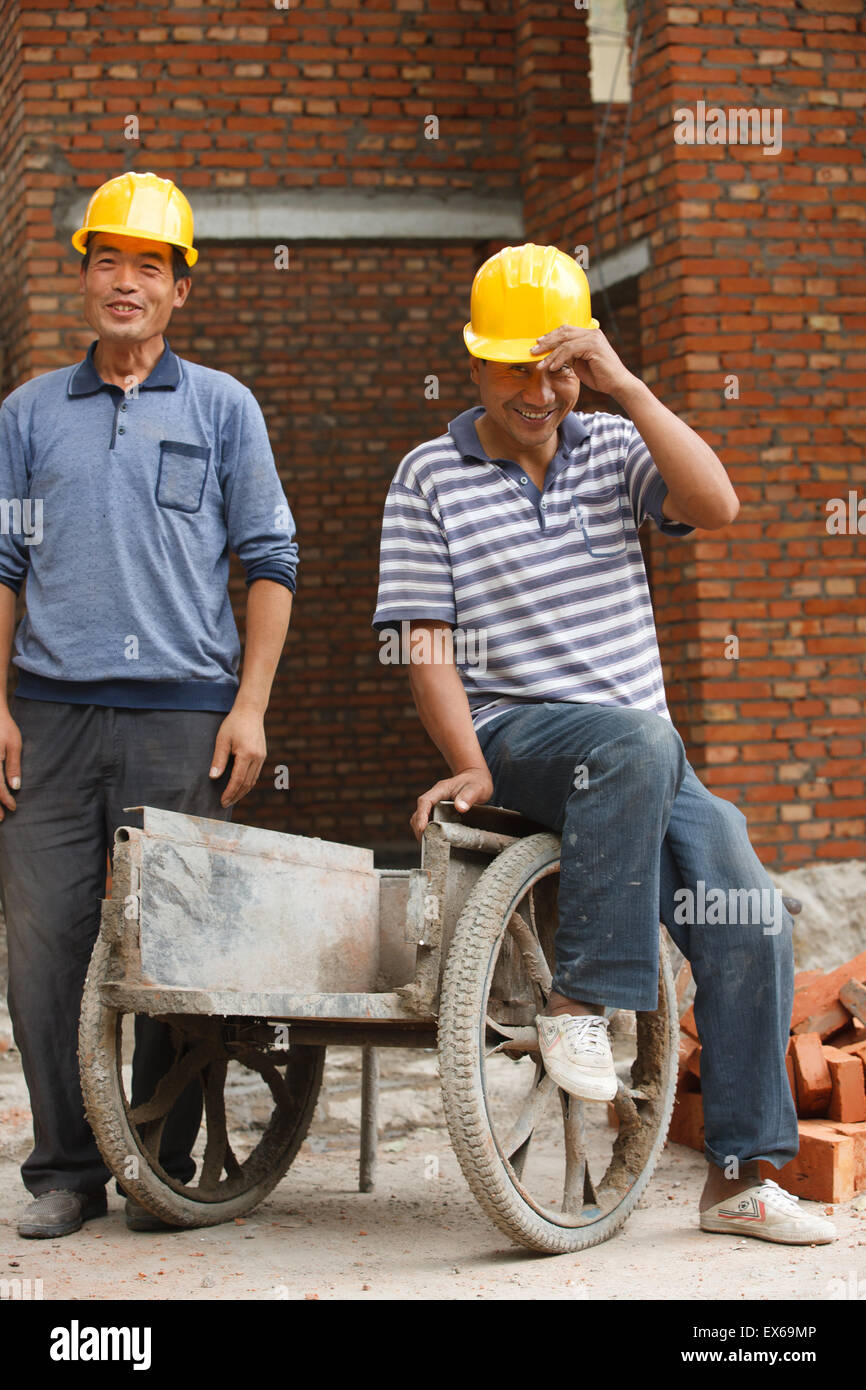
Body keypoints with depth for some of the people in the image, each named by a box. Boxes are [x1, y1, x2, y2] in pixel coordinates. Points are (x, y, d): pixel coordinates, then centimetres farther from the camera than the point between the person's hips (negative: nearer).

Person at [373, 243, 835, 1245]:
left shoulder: (612, 449, 9)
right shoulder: (432, 475, 3)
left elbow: (715, 504, -10)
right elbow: (425, 642, -2)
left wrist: (626, 385, -15)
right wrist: (470, 768, -14)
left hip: (645, 759, 4)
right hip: (515, 733, -4)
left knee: (750, 922, -11)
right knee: (640, 744, -37)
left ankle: (740, 1176, -1)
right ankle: (580, 1003, -29)